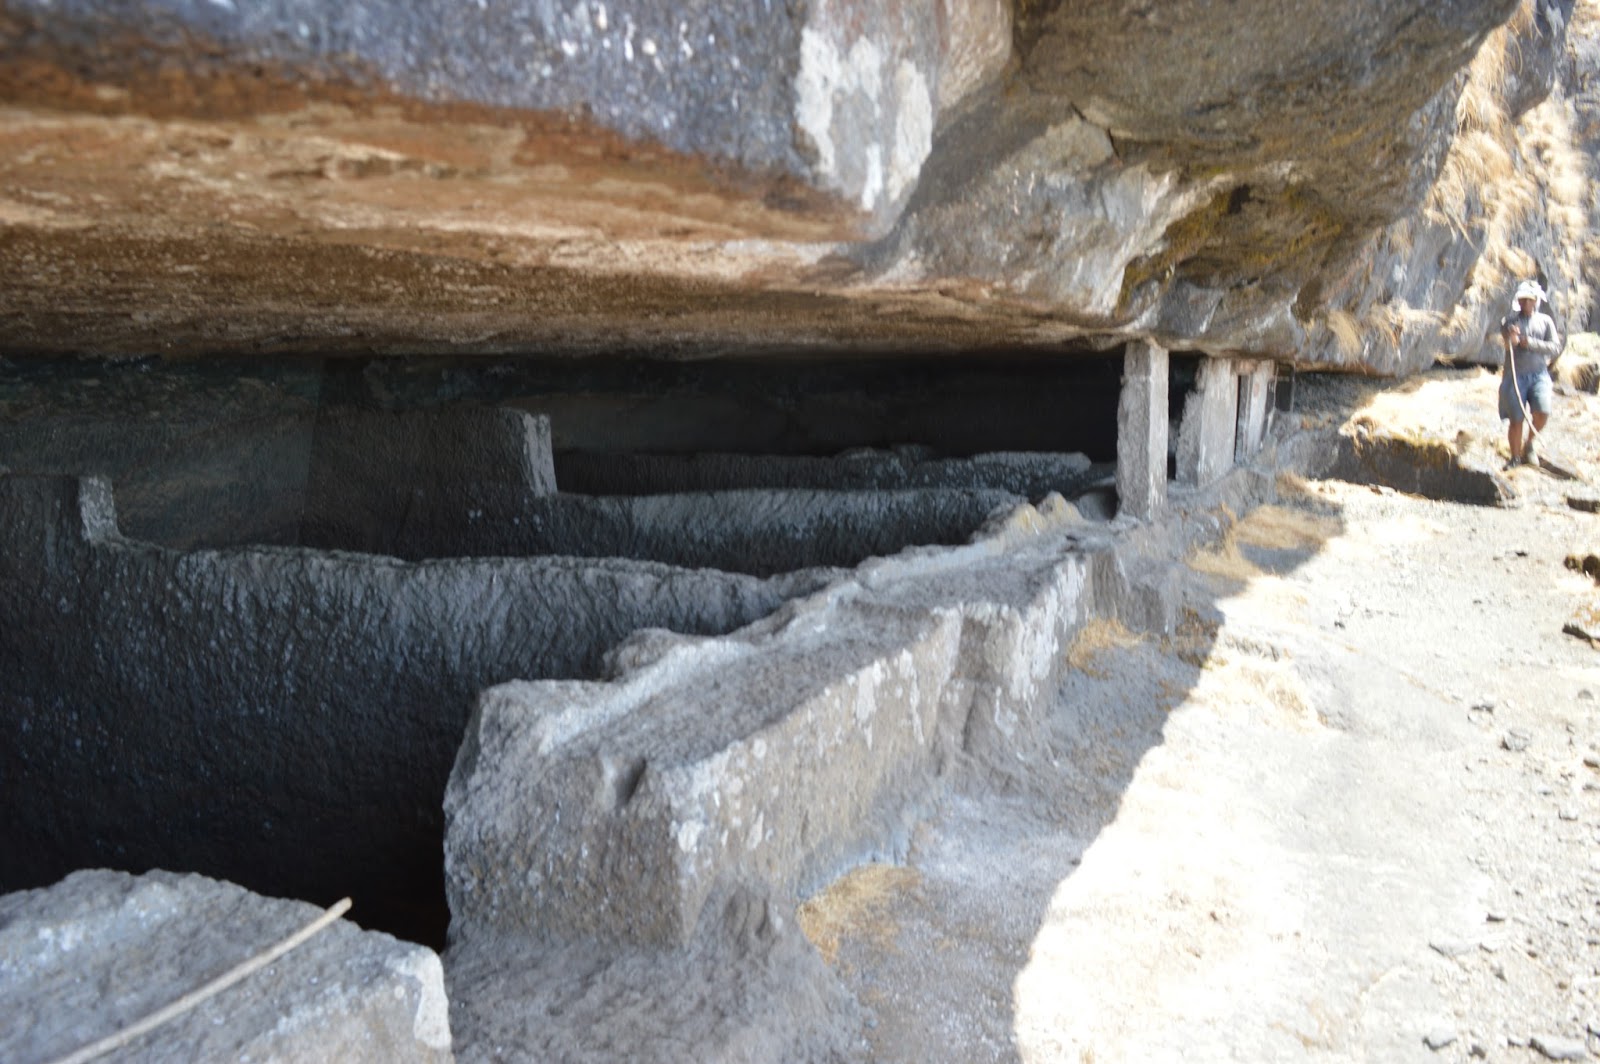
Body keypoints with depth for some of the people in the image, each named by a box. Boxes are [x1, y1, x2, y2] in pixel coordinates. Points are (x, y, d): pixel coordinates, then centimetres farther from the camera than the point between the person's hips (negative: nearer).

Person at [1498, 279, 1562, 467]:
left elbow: (1556, 348, -1)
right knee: (1516, 420, -3)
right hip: (1515, 375, 0)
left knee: (1542, 412, -19)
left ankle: (1531, 444, 8)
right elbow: (1508, 342, -11)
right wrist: (1510, 338, -34)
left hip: (1538, 375, 0)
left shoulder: (1545, 321, 7)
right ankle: (1516, 457, 12)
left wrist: (1530, 343, -12)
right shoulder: (1509, 320, 6)